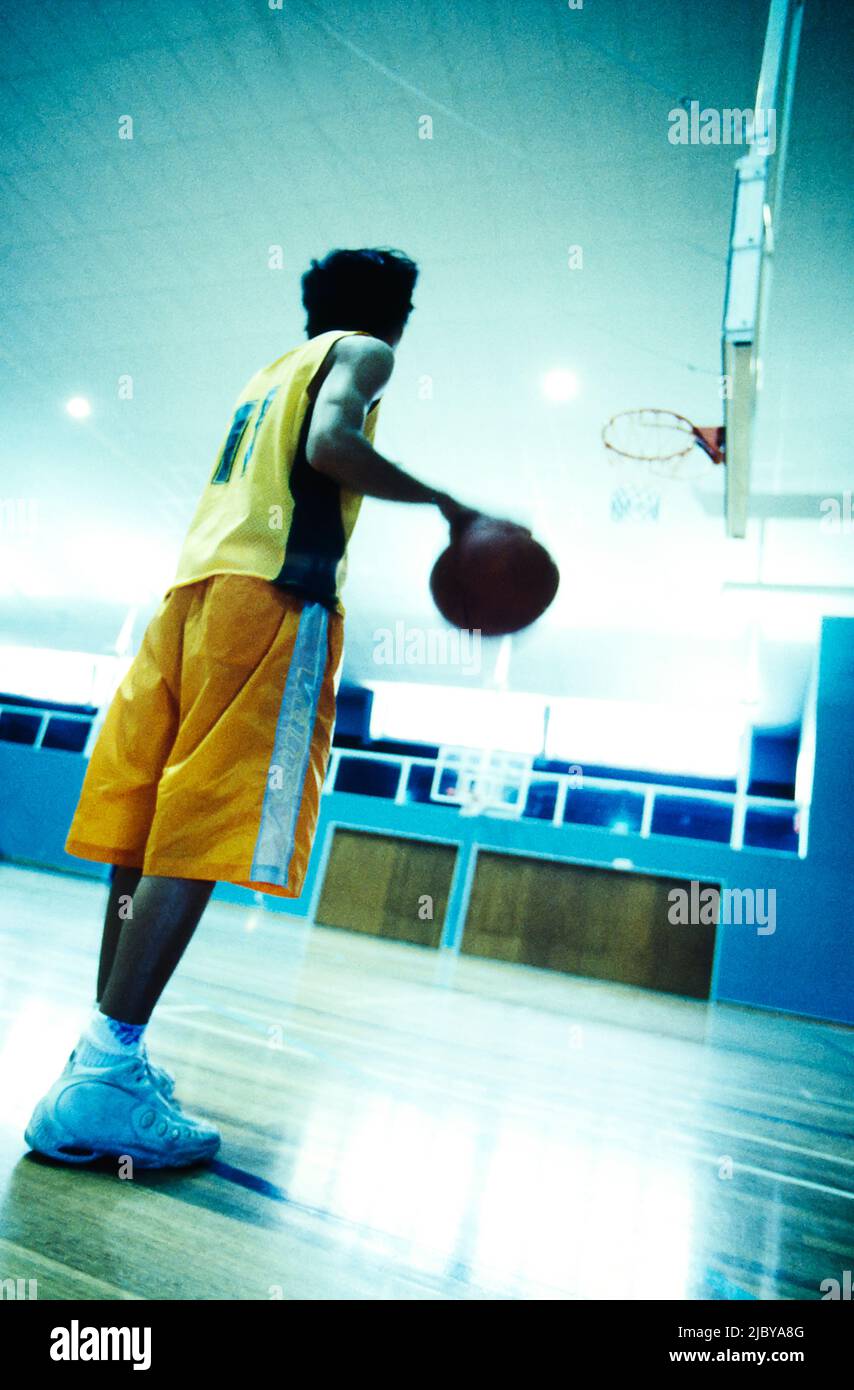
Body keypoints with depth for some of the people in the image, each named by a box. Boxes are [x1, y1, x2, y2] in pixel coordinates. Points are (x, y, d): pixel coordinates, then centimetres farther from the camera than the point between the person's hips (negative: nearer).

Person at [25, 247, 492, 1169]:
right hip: (274, 591, -8)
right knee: (204, 834, -14)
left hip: (194, 584, 9)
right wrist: (444, 505, -4)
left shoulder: (277, 368, 33)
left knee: (154, 823, 5)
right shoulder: (361, 352, 10)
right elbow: (329, 445, -11)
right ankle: (103, 1080, -16)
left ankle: (107, 1050, 11)